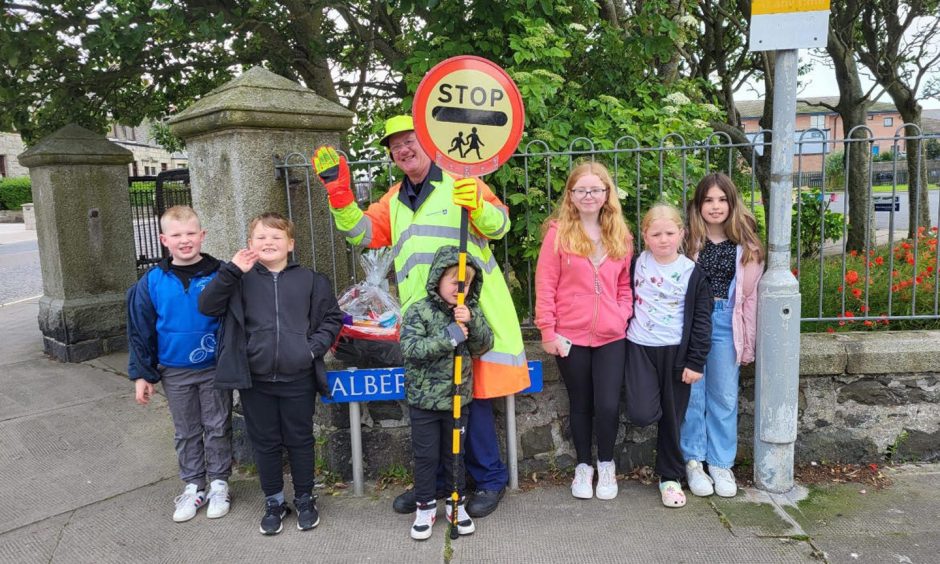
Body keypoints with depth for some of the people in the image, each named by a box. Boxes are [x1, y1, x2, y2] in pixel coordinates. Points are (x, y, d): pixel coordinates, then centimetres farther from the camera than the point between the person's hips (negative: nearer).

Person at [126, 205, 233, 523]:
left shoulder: (219, 275, -10)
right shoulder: (152, 282, -5)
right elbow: (140, 331, 2)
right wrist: (141, 374, 2)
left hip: (215, 369, -2)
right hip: (175, 372, 2)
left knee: (218, 428, 11)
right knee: (186, 433, 16)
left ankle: (218, 484, 28)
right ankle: (193, 486, 32)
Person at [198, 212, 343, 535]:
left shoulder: (309, 280, 1)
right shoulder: (242, 279, 3)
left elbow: (332, 318, 8)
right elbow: (207, 306, -8)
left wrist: (314, 346, -6)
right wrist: (232, 271, -17)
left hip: (298, 379, -1)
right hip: (255, 380, 1)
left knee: (300, 441, 12)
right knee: (265, 443, 13)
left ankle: (305, 499, 31)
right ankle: (274, 502, 31)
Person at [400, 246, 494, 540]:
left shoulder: (470, 311, 1)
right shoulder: (419, 311, -11)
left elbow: (483, 346, -3)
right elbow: (409, 349, -21)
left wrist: (471, 322, -21)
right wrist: (447, 338, -27)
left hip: (458, 398, 3)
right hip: (424, 399, -3)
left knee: (455, 454, 16)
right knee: (426, 455, 9)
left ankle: (457, 503, 31)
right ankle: (425, 506, 25)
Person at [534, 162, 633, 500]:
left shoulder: (621, 236, 8)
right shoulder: (558, 232, -4)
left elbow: (625, 285, 14)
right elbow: (545, 285, -6)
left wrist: (624, 317, -1)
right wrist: (547, 331, -8)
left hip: (611, 336, 2)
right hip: (570, 336, -2)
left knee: (608, 406, -2)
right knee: (580, 405, 12)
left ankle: (606, 464, 25)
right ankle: (583, 466, 33)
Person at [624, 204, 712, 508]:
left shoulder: (692, 272, -3)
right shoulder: (637, 263, 1)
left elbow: (702, 319, -2)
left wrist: (696, 362, -5)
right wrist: (622, 332, 10)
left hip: (675, 350, 0)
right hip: (640, 347, 1)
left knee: (672, 418, 9)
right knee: (641, 414, -15)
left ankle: (670, 477, 26)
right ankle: (653, 401, 21)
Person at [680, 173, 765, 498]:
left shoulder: (745, 244, 5)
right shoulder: (689, 240, 0)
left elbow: (749, 296, 6)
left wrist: (748, 343, 5)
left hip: (725, 321, 2)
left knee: (724, 396, 7)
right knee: (692, 393, 3)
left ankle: (721, 463, 21)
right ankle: (693, 461, 17)